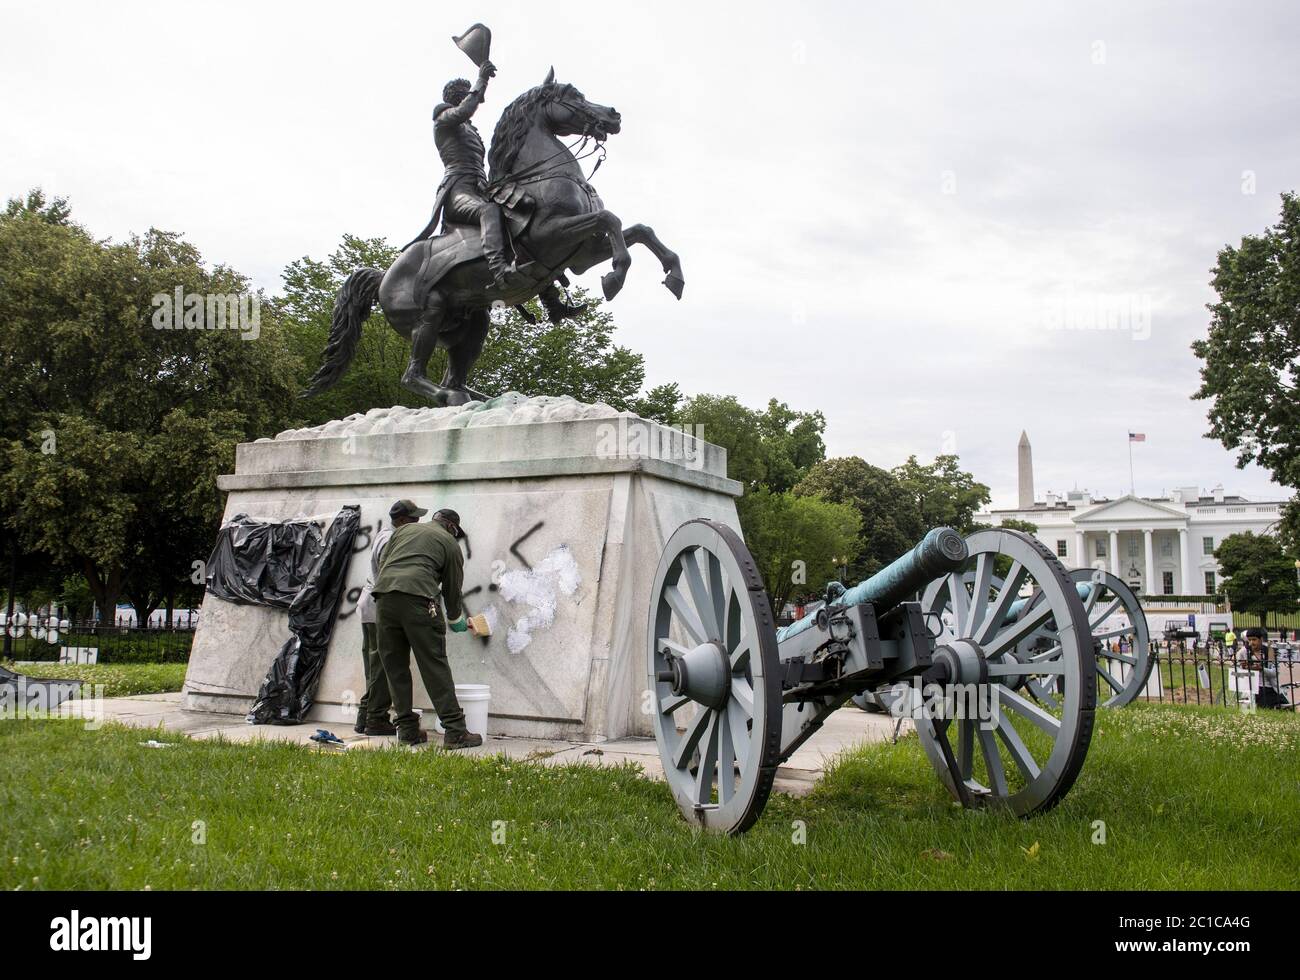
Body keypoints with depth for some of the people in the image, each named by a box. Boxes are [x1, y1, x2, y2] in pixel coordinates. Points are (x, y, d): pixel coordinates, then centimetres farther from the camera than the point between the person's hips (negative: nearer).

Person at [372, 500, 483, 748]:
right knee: (435, 666, -2)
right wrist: (456, 621, 36)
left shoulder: (403, 529, 26)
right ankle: (455, 732, -2)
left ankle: (407, 730, 14)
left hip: (383, 596, 4)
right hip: (417, 598, -4)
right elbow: (452, 589, 19)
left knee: (395, 667, 12)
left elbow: (382, 563, 20)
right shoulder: (450, 543, 16)